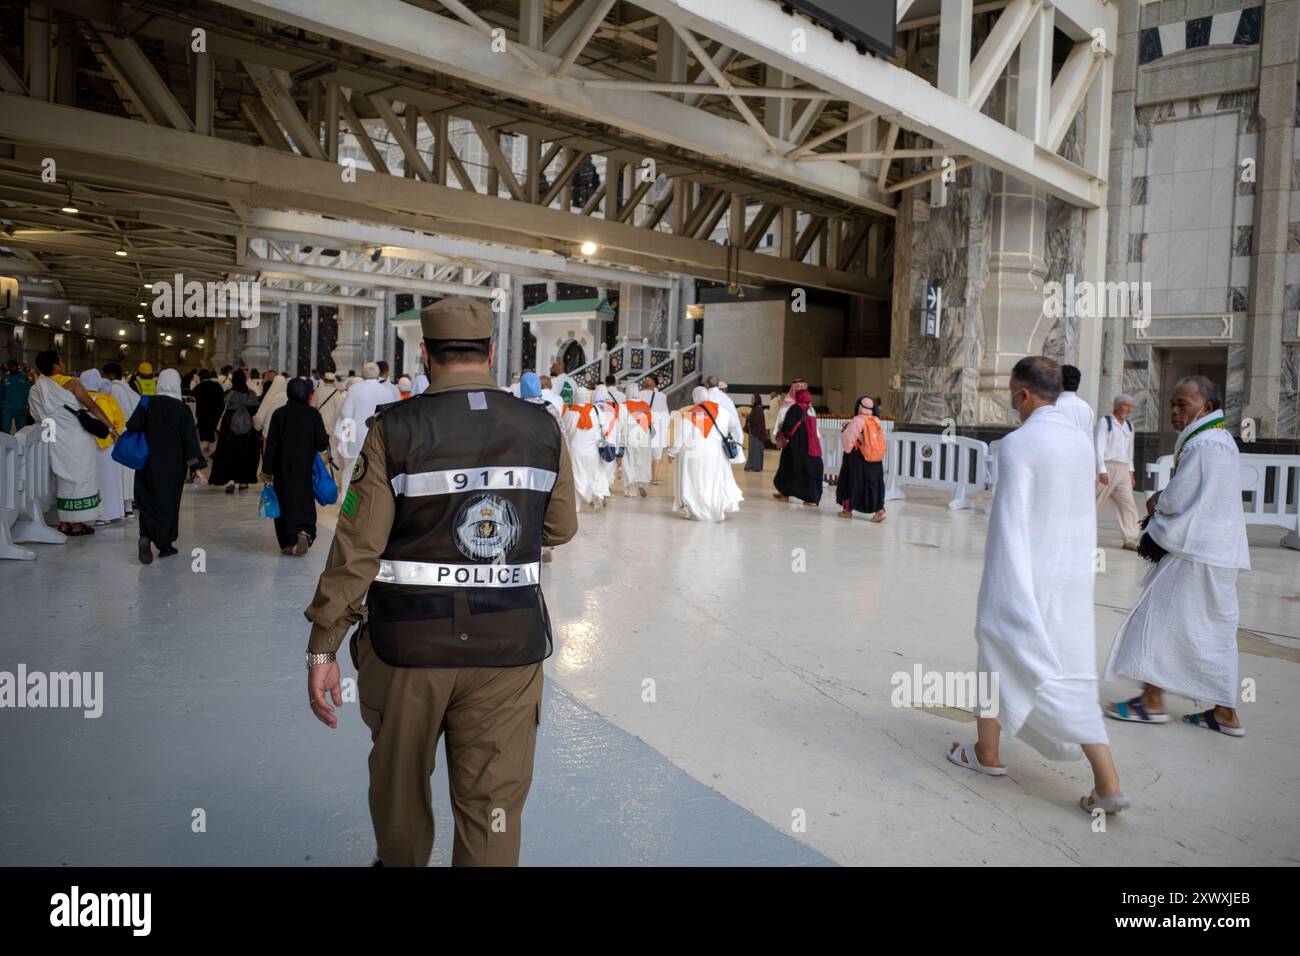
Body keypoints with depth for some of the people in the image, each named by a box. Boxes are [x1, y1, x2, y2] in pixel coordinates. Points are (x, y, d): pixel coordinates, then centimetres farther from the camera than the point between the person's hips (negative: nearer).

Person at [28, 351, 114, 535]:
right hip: (78, 442, -5)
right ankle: (77, 524, 5)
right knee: (80, 479, 3)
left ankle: (64, 522, 19)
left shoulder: (35, 391, 5)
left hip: (57, 442, 5)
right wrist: (111, 427, -10)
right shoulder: (71, 383, -10)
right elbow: (93, 407, -13)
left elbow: (38, 418, 11)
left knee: (64, 479, 16)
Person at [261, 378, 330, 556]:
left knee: (284, 501, 10)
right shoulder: (313, 414, -6)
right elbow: (322, 443, -9)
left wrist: (267, 470, 0)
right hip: (306, 468, 0)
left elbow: (271, 444, -5)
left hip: (283, 468, 0)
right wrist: (326, 438, 15)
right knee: (305, 499, 7)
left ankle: (287, 543, 11)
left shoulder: (279, 414, -4)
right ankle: (304, 531, -19)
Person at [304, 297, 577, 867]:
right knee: (494, 801, 11)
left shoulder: (395, 429, -10)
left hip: (410, 645, 0)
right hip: (509, 647, 1)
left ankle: (400, 861, 49)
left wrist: (323, 648, -4)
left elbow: (356, 548, -12)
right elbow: (560, 530, 7)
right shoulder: (543, 429, -3)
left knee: (400, 780, 25)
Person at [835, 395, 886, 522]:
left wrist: (845, 430, 10)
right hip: (875, 459, 4)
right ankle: (879, 510, -4)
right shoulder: (877, 421, 5)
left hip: (858, 458, -4)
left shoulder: (857, 421, -11)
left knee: (851, 481, 9)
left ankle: (847, 509, 16)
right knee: (873, 483, 7)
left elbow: (848, 439, -8)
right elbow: (880, 441, 11)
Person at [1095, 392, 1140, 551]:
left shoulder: (1129, 426, 16)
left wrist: (1130, 471, 18)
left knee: (1128, 505, -1)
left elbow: (1129, 450, 22)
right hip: (1107, 467, -6)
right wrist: (1102, 470, -18)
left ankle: (1130, 540, 0)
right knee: (1094, 502, -1)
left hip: (1123, 470, 6)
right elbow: (1099, 447, -11)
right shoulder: (1105, 422, -5)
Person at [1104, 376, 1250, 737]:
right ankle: (1225, 711, 18)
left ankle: (1153, 701, 6)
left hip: (1196, 555, -10)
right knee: (1214, 629, 12)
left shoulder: (1204, 445, -18)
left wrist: (1156, 502, 1)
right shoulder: (1219, 440, 16)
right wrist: (1163, 500, 3)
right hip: (1214, 550, 10)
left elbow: (1176, 501, -20)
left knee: (1159, 618, -2)